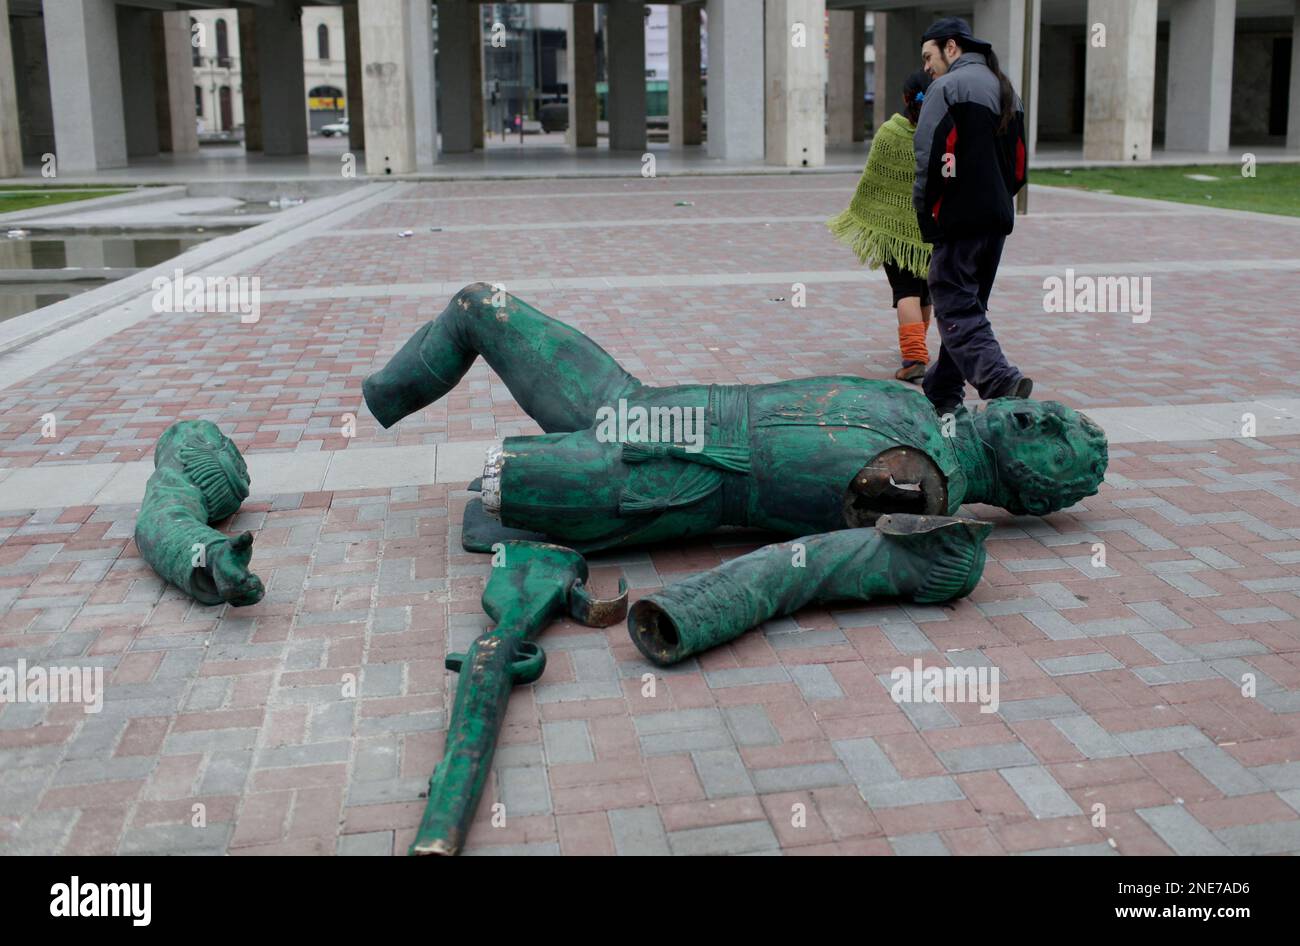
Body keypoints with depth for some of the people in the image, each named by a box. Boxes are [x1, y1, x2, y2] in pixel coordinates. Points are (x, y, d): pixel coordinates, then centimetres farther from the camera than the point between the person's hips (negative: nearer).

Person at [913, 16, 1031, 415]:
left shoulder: (948, 87, -8)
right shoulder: (1006, 91, 20)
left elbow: (930, 157, -15)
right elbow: (1018, 163, 20)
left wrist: (925, 211, -5)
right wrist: (996, 199, 18)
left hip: (958, 218, -9)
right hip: (997, 218, 9)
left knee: (956, 311, -9)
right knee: (968, 306, 15)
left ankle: (1002, 384, -25)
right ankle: (942, 392, 22)